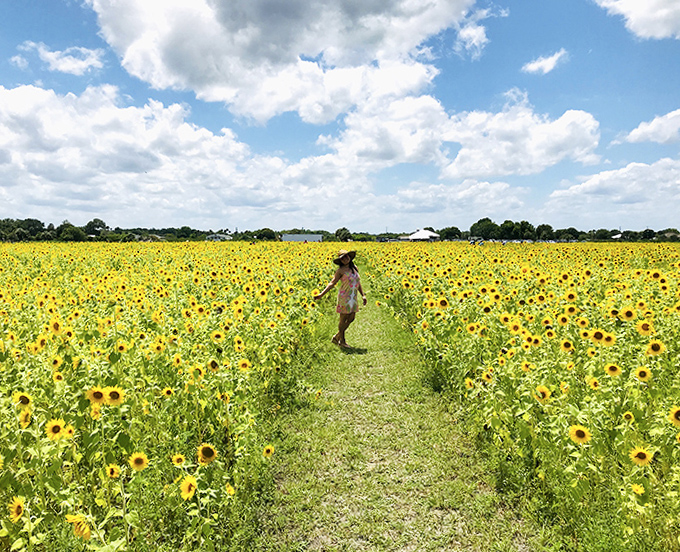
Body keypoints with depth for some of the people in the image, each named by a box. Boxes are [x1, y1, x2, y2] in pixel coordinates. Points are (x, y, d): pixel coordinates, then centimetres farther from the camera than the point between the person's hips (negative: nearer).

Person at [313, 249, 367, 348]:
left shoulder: (355, 268, 10)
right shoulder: (341, 270, -7)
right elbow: (332, 283, -8)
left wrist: (363, 295, 13)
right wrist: (321, 294, -17)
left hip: (354, 298, 7)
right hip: (344, 297, -7)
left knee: (351, 319, 9)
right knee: (343, 319, 2)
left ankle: (337, 337, 24)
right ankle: (342, 341, 17)